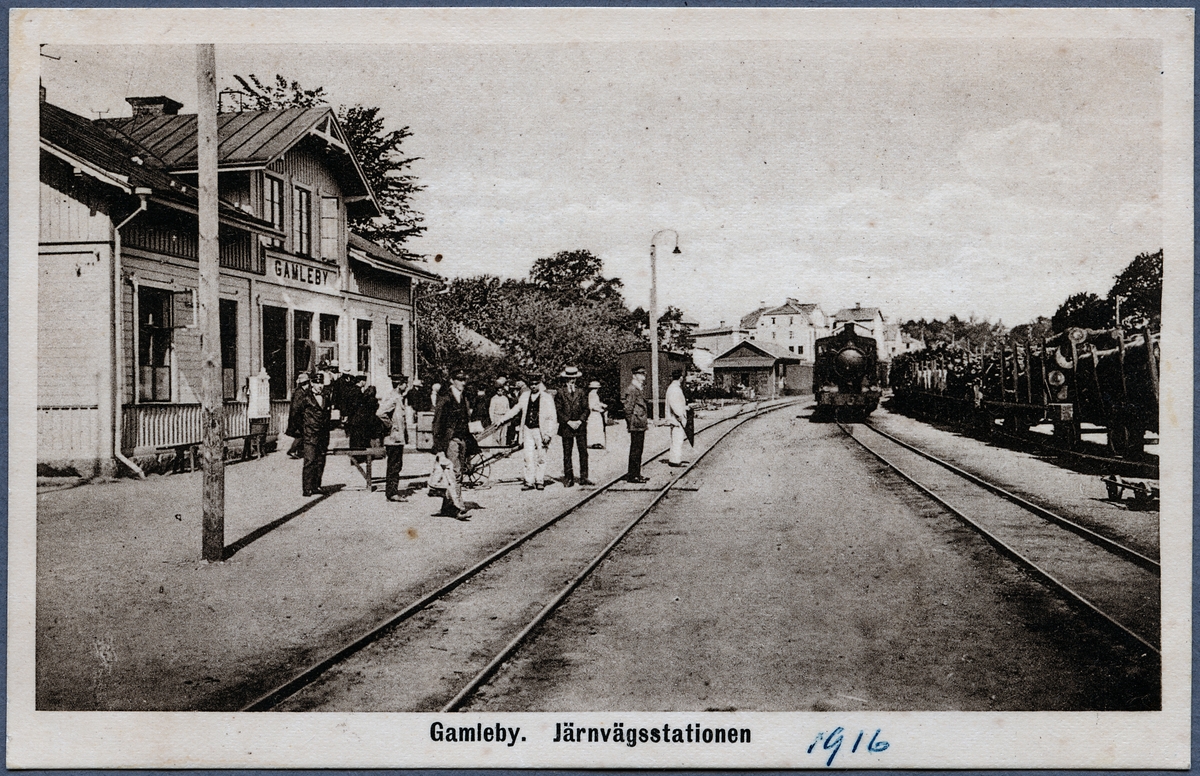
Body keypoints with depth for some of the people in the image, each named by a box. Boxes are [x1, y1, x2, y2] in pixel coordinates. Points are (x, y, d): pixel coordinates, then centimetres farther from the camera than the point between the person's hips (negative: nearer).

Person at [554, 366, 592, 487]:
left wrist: (580, 421, -7)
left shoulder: (580, 392, 11)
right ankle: (568, 478, 5)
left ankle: (583, 477, 1)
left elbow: (586, 409, 9)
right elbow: (558, 410, -1)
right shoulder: (560, 393, 4)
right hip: (566, 426, -2)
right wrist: (569, 422, -10)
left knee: (583, 451, -3)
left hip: (580, 426, 2)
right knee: (567, 453, 0)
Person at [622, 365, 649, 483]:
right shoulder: (631, 389, -14)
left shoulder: (638, 389, 18)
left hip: (640, 426, 10)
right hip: (636, 426, -10)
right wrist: (632, 424, -17)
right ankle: (632, 476, -1)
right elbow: (628, 409, -19)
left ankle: (636, 474, 20)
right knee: (635, 450, -6)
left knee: (638, 450, 14)